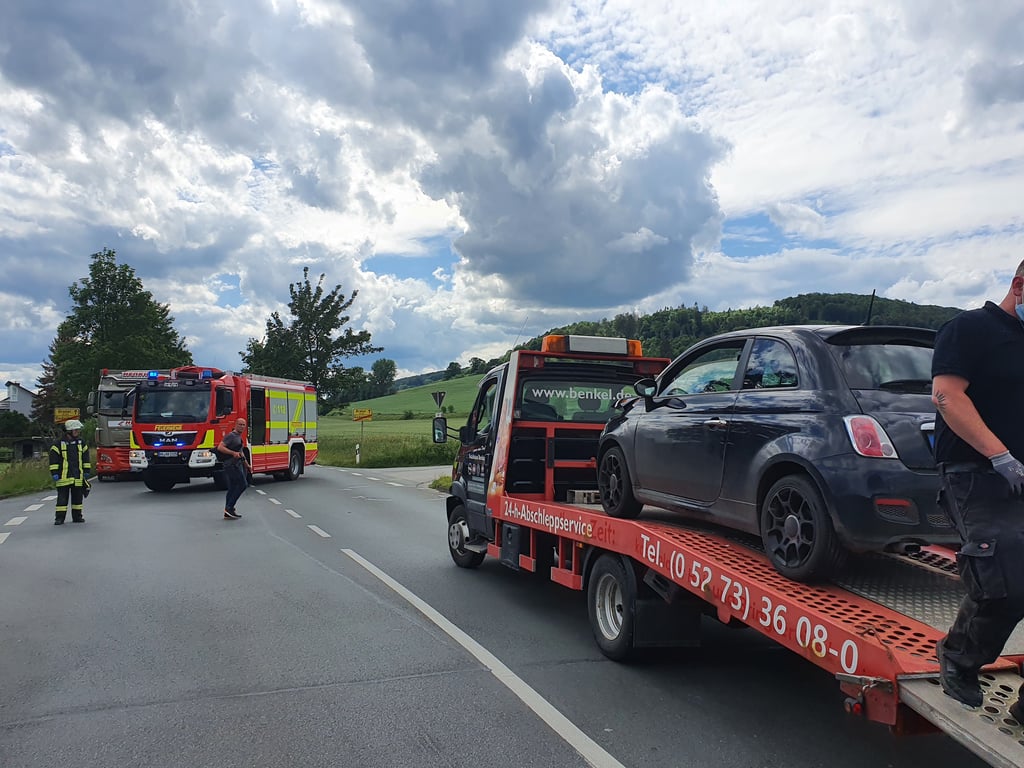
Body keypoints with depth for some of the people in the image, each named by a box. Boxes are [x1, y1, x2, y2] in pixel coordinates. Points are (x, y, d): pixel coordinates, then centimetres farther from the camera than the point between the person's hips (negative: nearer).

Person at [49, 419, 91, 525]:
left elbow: (86, 459, 15)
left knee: (78, 497, 9)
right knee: (62, 498, -1)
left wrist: (87, 471, 13)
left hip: (78, 476, 4)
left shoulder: (81, 443, 9)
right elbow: (54, 460, -5)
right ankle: (59, 518, 4)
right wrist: (54, 473, -9)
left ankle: (77, 516, 18)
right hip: (63, 477, -4)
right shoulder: (59, 444, -4)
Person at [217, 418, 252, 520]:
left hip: (237, 465, 10)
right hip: (232, 465, -10)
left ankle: (228, 513, 11)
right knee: (242, 484, -12)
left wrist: (247, 465, 30)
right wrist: (233, 453, -29)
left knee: (232, 489, 9)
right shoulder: (231, 435, -10)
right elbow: (220, 447, -20)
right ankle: (229, 507, -9)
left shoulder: (240, 437, 20)